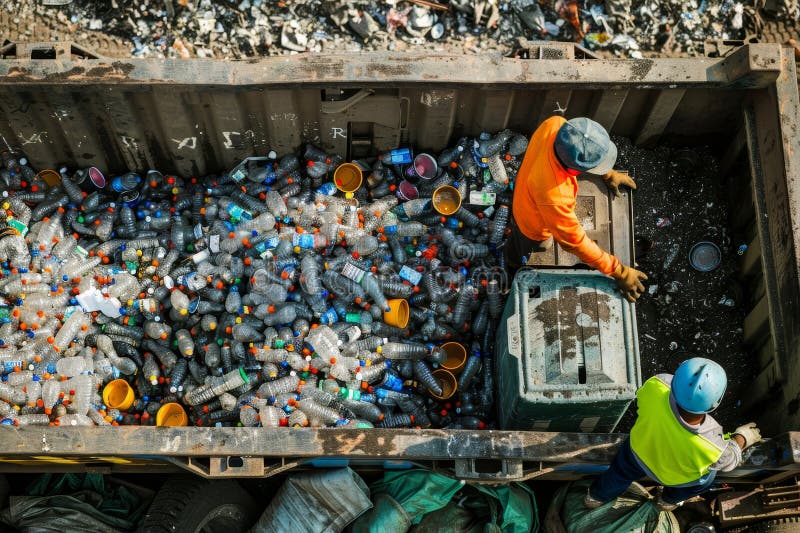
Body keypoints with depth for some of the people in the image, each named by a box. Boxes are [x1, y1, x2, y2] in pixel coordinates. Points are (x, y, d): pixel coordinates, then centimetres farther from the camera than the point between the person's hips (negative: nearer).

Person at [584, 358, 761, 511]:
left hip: (638, 450, 3)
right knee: (706, 476, 32)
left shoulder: (655, 386, -43)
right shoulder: (711, 449, -44)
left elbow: (640, 397, -16)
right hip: (674, 477, -2)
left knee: (622, 471, 35)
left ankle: (597, 496, 63)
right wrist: (742, 437, 1)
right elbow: (728, 459, -18)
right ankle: (669, 500, 57)